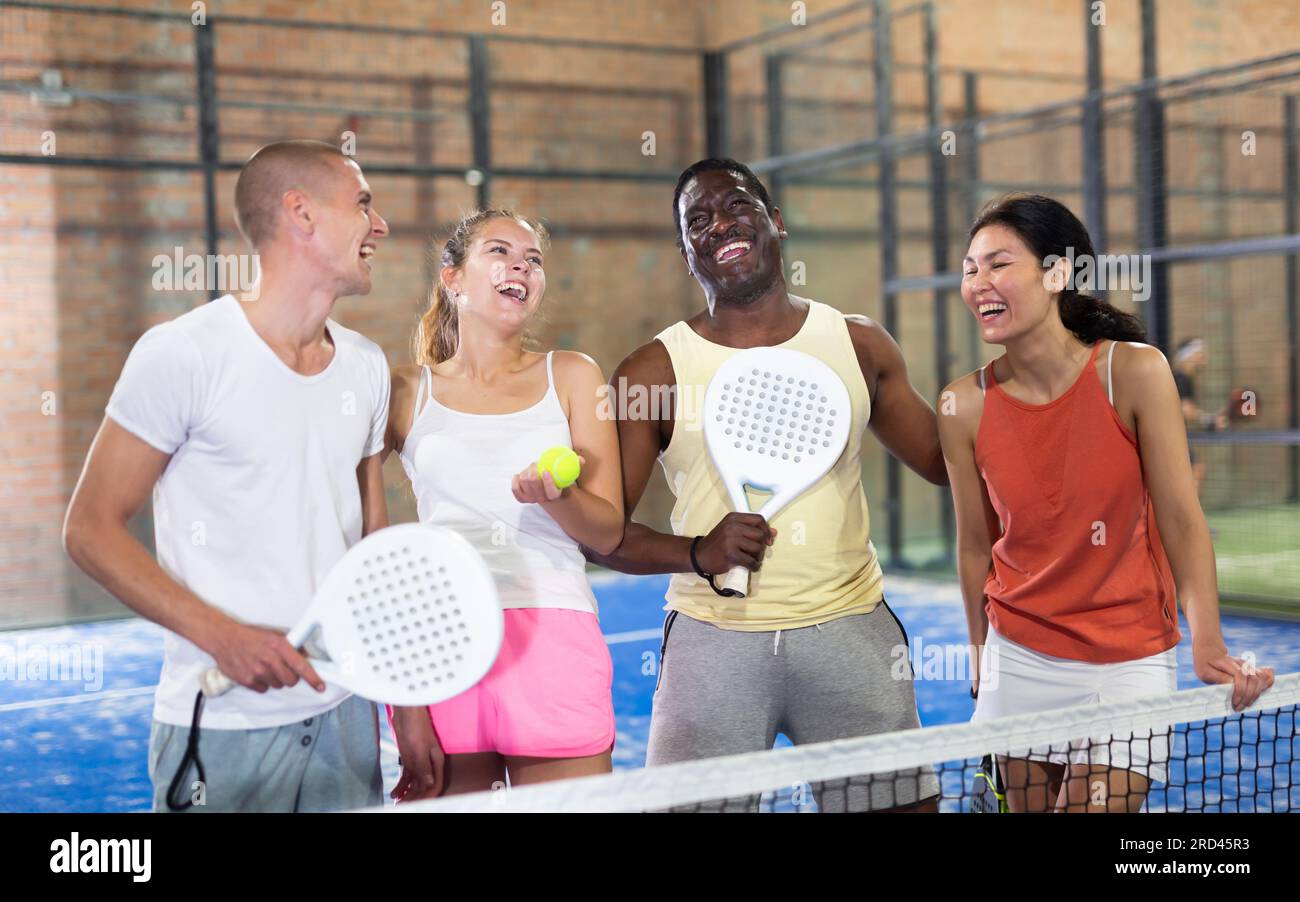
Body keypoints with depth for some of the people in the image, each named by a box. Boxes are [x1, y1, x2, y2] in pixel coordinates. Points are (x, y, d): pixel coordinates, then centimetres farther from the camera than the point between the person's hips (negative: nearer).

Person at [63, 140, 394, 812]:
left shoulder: (366, 366, 8)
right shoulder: (181, 353, -10)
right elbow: (90, 529, -9)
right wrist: (222, 635, -19)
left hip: (344, 716, 6)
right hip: (223, 727, -5)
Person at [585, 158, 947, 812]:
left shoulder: (860, 346, 8)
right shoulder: (653, 372, 1)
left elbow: (950, 461, 15)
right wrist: (697, 553, -16)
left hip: (849, 631, 2)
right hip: (713, 643, -1)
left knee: (899, 799, 1)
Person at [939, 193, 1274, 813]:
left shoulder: (1135, 372, -13)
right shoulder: (965, 406, -7)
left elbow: (1181, 522, -10)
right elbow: (976, 546, 3)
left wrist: (1208, 646, -18)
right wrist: (983, 667, 10)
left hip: (1130, 663, -2)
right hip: (1019, 661, 2)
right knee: (1028, 805, 11)